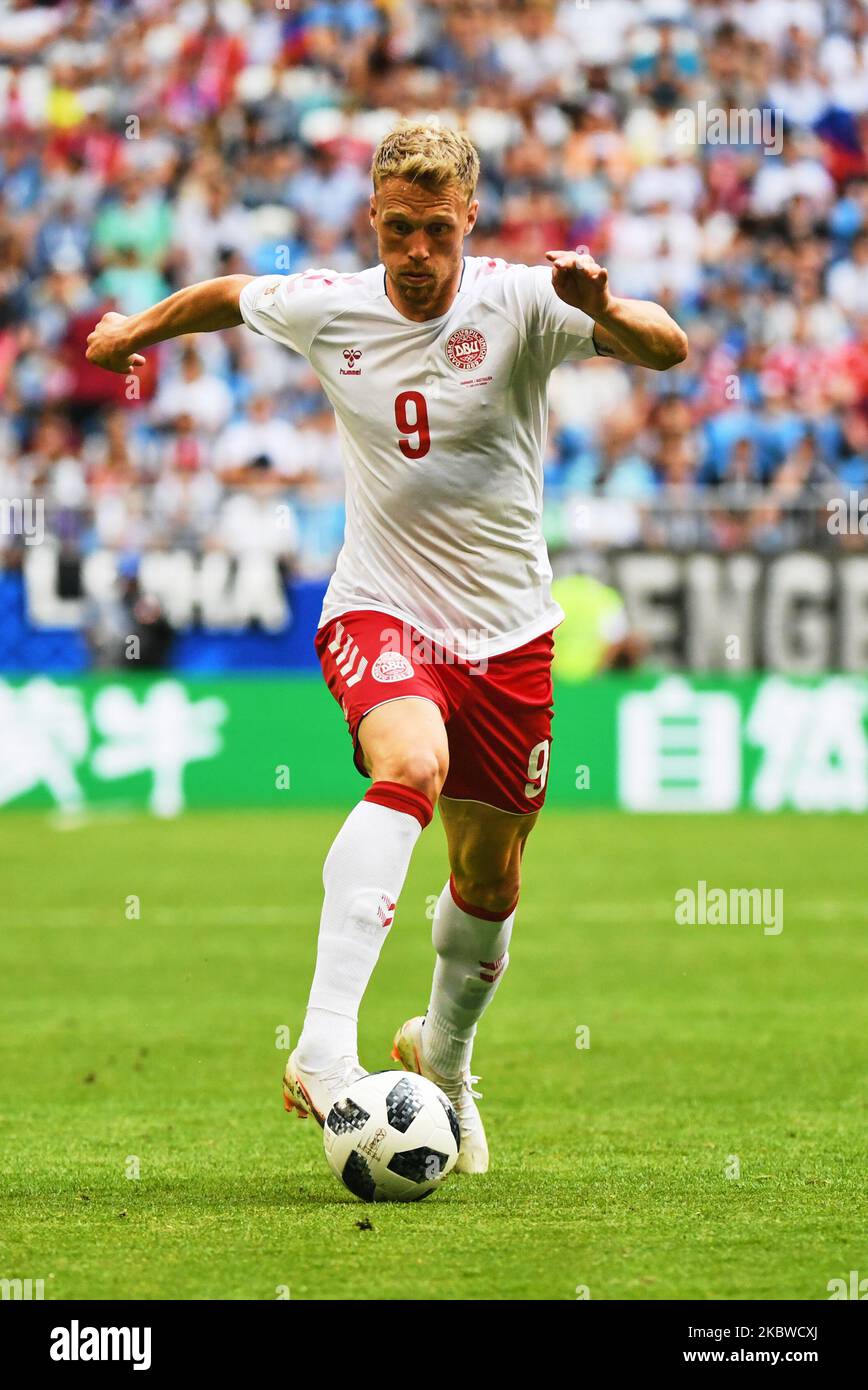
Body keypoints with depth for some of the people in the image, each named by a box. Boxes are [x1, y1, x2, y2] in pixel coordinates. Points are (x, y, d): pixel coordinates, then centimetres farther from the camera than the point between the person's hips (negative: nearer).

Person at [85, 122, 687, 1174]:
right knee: (412, 765, -33)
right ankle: (323, 1052, -43)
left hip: (506, 632, 2)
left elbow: (668, 350, -24)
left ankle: (443, 1058, 43)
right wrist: (136, 328, 33)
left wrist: (605, 310, -44)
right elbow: (231, 295, 18)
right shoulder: (324, 309, -5)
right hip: (378, 610, -2)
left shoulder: (519, 302, -11)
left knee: (490, 880, 11)